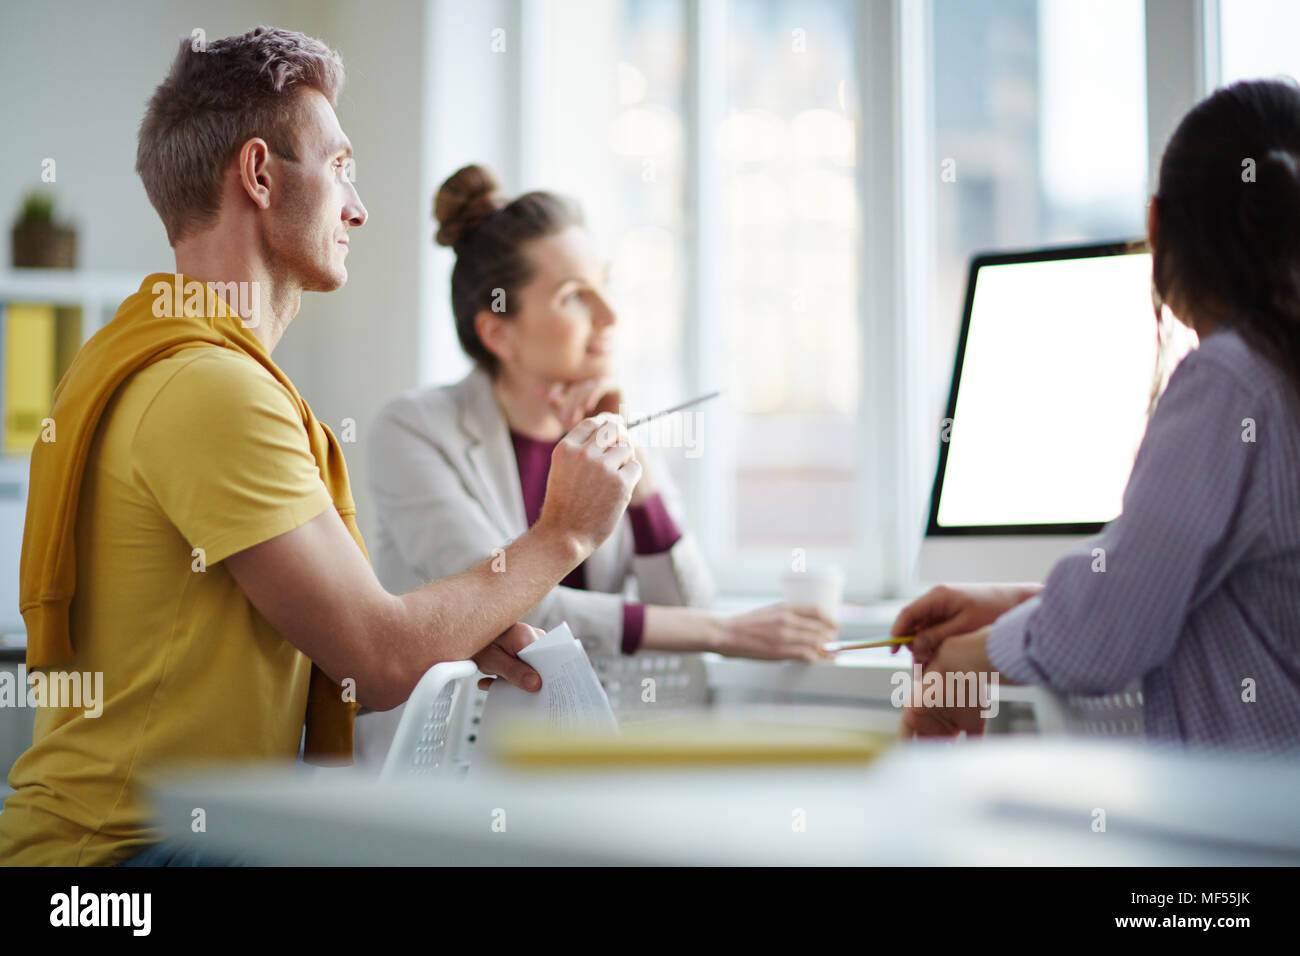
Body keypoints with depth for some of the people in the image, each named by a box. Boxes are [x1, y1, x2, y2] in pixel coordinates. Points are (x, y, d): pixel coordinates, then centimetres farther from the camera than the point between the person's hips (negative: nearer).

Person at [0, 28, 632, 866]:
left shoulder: (148, 362, 16)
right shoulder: (210, 388, -18)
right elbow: (383, 659, -18)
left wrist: (448, 637, 0)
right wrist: (563, 535, -5)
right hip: (127, 844, -10)